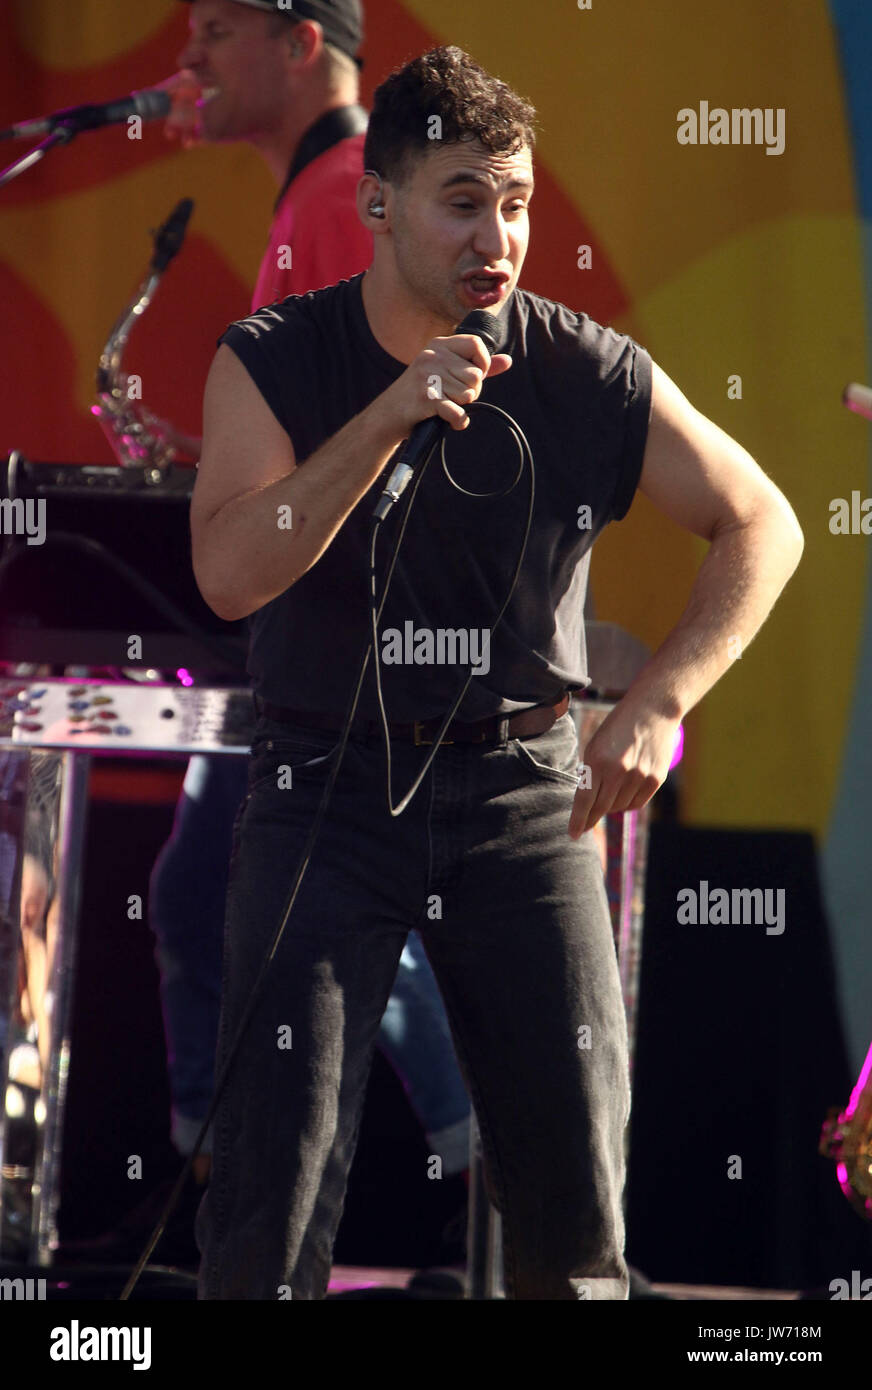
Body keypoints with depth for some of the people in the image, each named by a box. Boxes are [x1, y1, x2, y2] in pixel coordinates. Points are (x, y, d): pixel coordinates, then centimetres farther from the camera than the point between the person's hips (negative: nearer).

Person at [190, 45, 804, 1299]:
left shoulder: (593, 378, -5)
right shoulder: (274, 364, -7)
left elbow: (761, 526, 2)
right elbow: (231, 572, -20)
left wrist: (658, 703, -11)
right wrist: (391, 417, -29)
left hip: (523, 787, 1)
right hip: (328, 784, -1)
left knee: (573, 1163, 2)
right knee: (277, 1165, -8)